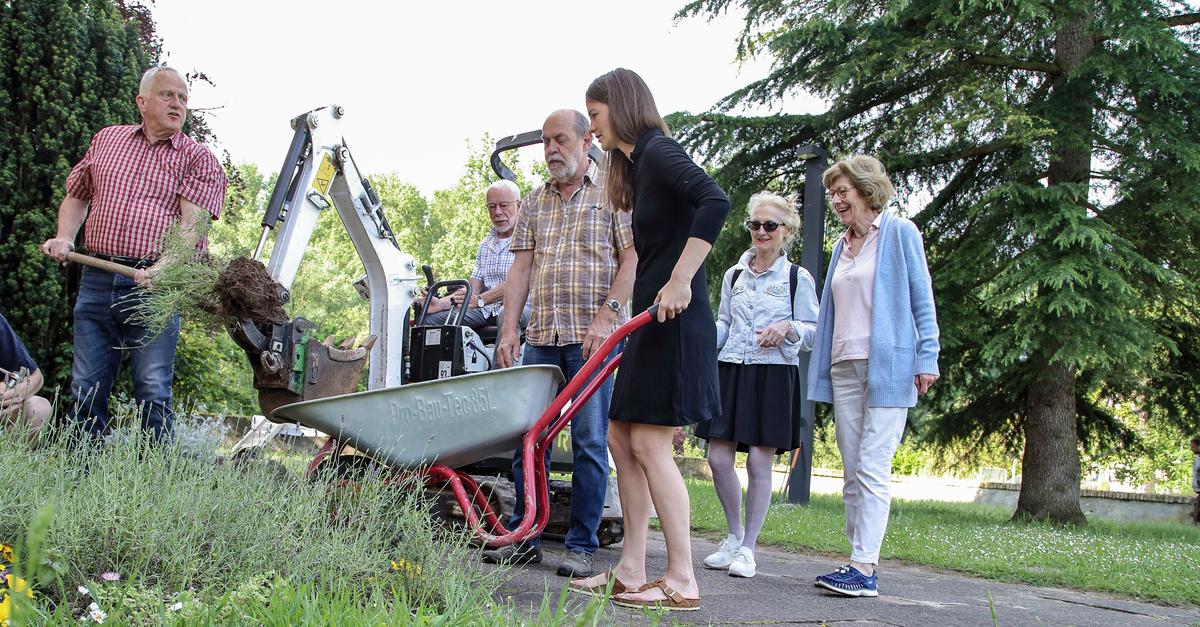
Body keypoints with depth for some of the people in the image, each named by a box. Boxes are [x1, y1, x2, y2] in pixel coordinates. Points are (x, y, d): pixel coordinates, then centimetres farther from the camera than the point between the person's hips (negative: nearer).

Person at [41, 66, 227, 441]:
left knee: (153, 390, -8)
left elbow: (191, 226, -8)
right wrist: (64, 236, 8)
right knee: (86, 389, 5)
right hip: (96, 280, 4)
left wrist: (162, 268, -25)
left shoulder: (198, 159, 5)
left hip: (156, 284, -4)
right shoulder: (107, 139, 18)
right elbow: (76, 196, 28)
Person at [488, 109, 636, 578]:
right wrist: (510, 325, 3)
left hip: (593, 337, -5)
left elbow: (632, 259, -4)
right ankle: (524, 538, 12)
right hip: (541, 335, 5)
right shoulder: (536, 201, 17)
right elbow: (522, 266, 14)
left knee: (590, 442, -3)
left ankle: (582, 546, 3)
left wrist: (606, 316, -16)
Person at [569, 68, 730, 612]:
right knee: (621, 438, 10)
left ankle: (682, 582, -3)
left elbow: (716, 201, -26)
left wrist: (680, 281, -27)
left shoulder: (659, 151, -9)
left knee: (649, 443, -9)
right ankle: (631, 572, 15)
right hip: (651, 323, 10)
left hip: (674, 322, -10)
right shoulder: (637, 164, 20)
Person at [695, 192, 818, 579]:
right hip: (731, 371, 4)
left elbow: (812, 332, 3)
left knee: (759, 462, -4)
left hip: (774, 375, -4)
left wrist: (788, 329, -17)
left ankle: (748, 548, 7)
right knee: (718, 458, 0)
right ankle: (734, 537, 19)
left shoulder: (798, 278, 3)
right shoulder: (734, 275, 15)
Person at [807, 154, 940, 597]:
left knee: (872, 468, -11)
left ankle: (865, 568, -13)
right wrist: (823, 367, 17)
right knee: (852, 472, 6)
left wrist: (927, 358, -10)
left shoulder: (900, 233, 0)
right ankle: (859, 562, 9)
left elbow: (922, 299, -3)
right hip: (844, 367, 7)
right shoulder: (842, 246, 19)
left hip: (887, 366, -7)